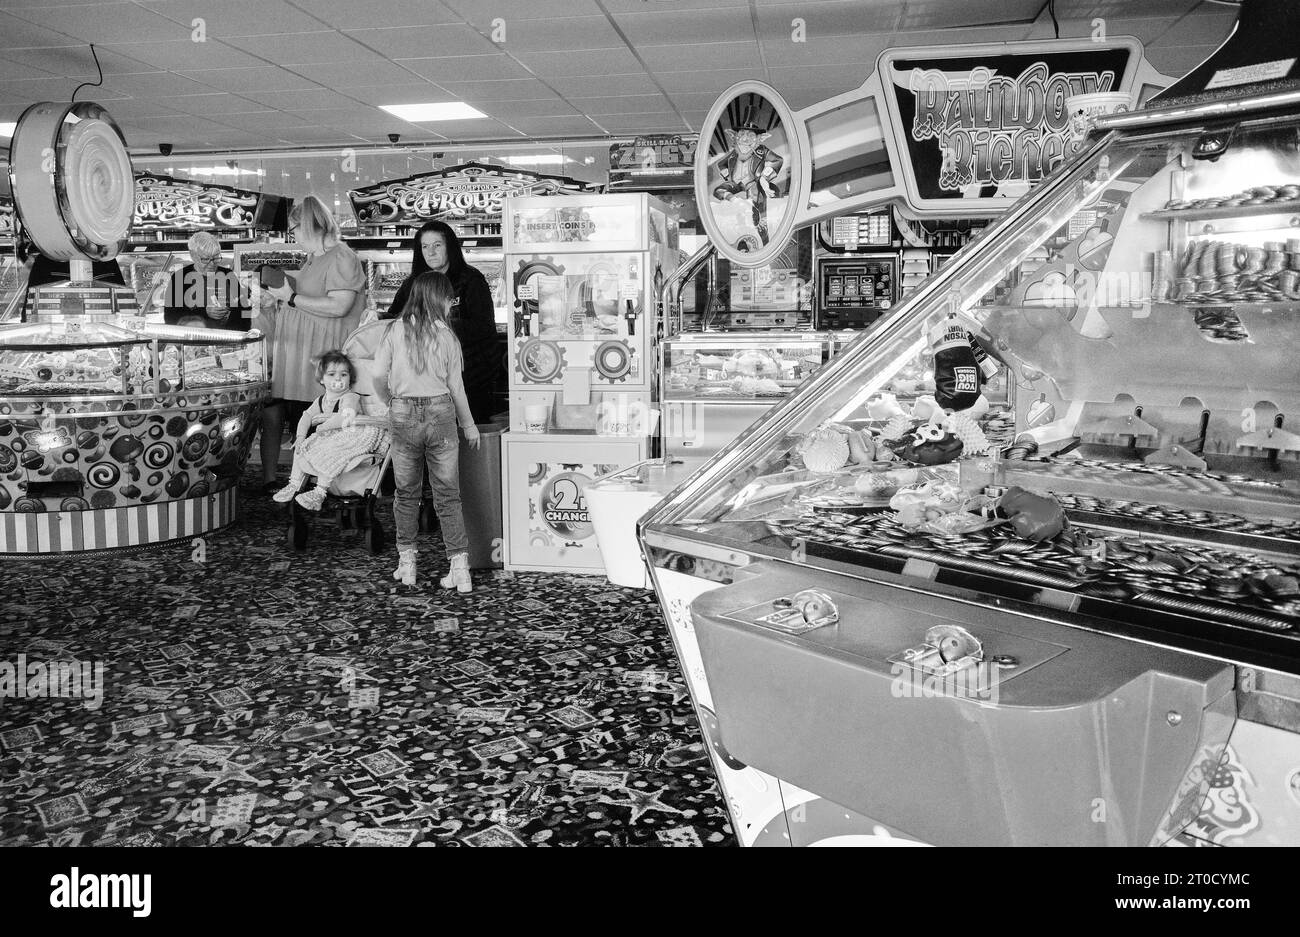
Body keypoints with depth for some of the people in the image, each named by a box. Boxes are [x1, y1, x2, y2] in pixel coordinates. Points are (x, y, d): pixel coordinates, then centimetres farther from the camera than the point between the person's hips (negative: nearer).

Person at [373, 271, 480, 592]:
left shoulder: (395, 330, -1)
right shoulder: (446, 335, -4)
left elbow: (379, 376, -5)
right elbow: (455, 386, -1)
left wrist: (390, 402, 14)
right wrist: (469, 424, 10)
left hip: (402, 413, 1)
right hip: (440, 413, -1)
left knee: (407, 492, 14)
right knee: (448, 495, 5)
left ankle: (406, 562, 20)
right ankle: (459, 567, 4)